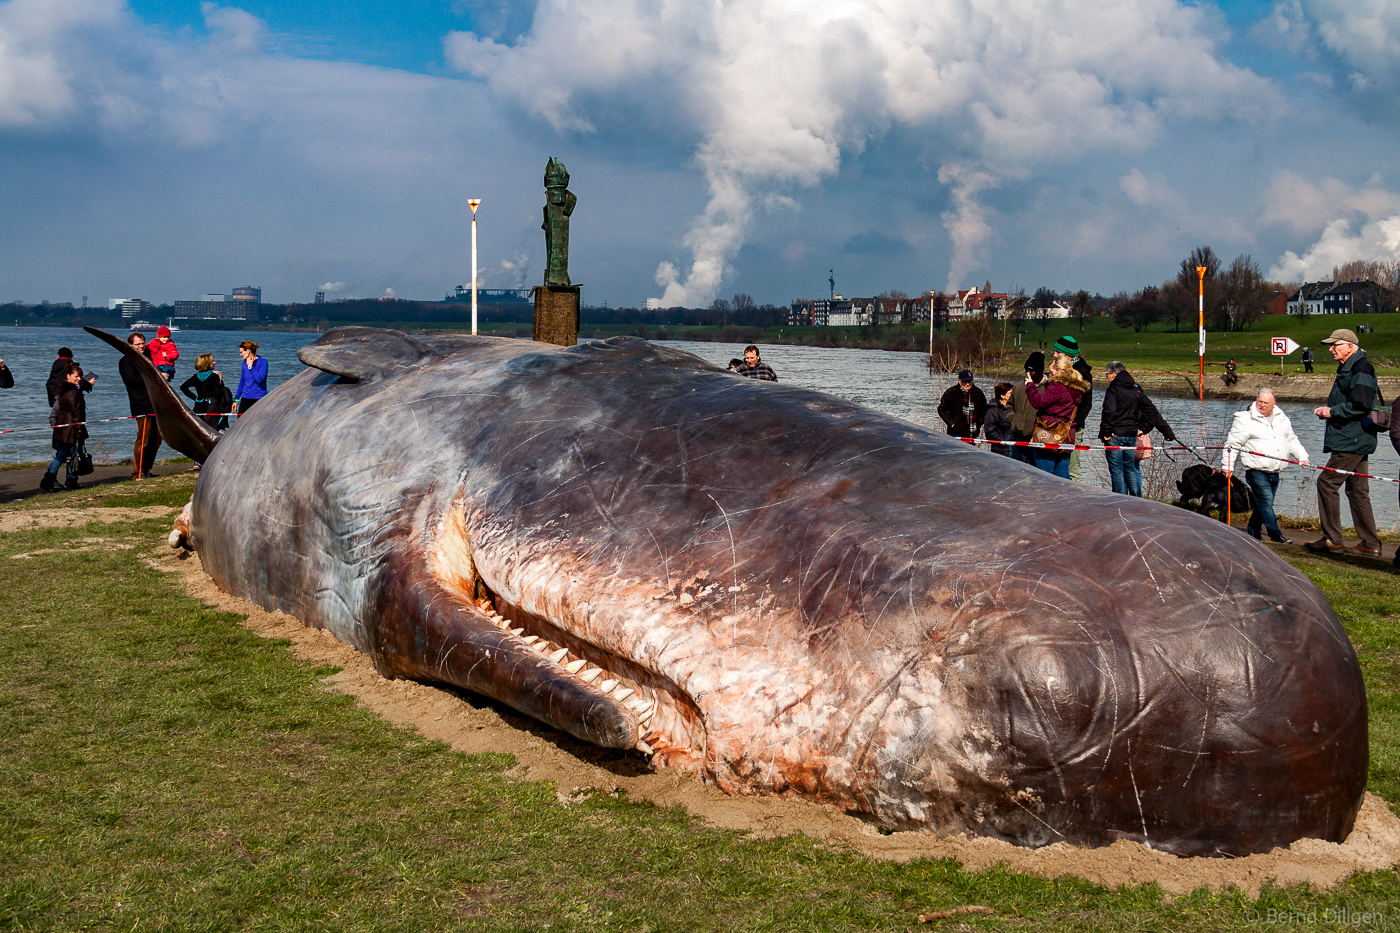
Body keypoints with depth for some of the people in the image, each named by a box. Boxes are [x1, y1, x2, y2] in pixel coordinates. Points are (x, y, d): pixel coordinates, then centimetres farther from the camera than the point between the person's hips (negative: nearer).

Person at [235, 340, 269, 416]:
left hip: (259, 398, -5)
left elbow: (259, 379, -20)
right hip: (245, 398, 5)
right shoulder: (245, 362, 10)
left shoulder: (262, 362, -7)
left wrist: (250, 366, -14)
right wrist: (236, 399, 19)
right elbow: (242, 381, 18)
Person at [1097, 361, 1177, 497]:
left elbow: (1109, 412, -20)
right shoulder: (1137, 391, 13)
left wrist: (1105, 433, -14)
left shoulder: (1113, 390, -8)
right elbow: (1153, 412, 14)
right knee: (1131, 468, 15)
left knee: (1116, 470, -1)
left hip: (1115, 435, -7)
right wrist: (1143, 429, 14)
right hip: (1132, 435, 7)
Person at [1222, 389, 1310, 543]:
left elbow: (1292, 441, 24)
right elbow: (1233, 443, -3)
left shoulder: (1282, 419, 14)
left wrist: (1302, 457, 10)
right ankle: (1275, 534, -8)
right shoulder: (1245, 420, -4)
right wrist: (1227, 466, -7)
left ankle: (1253, 531, 25)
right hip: (1256, 471, -6)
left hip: (1274, 471, 6)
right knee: (1266, 501, -11)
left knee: (1263, 503, 11)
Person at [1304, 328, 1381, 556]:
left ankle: (1332, 538, -4)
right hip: (1356, 441, 11)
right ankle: (1371, 544, 13)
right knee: (1357, 490, 11)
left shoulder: (1361, 368, -14)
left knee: (1327, 482, -9)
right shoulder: (1347, 368, 19)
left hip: (1352, 441, -11)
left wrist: (1333, 411, -14)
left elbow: (1361, 405, -24)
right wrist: (1328, 410, 10)